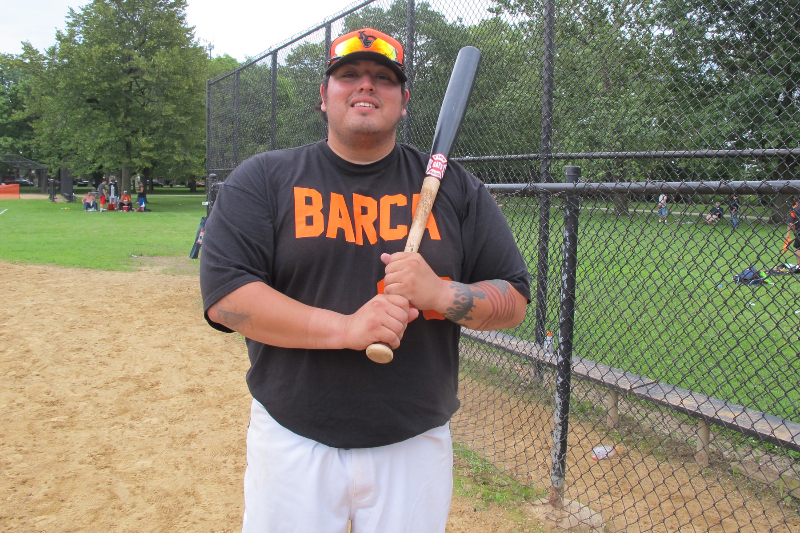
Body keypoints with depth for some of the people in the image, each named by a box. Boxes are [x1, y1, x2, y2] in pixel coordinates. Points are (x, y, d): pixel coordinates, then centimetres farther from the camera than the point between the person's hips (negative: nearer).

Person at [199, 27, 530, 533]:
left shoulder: (456, 187, 3)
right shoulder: (263, 179, -1)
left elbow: (516, 300, 2)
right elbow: (224, 294, -11)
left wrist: (442, 293, -19)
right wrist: (346, 328, -22)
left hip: (415, 443, 2)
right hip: (292, 441, -1)